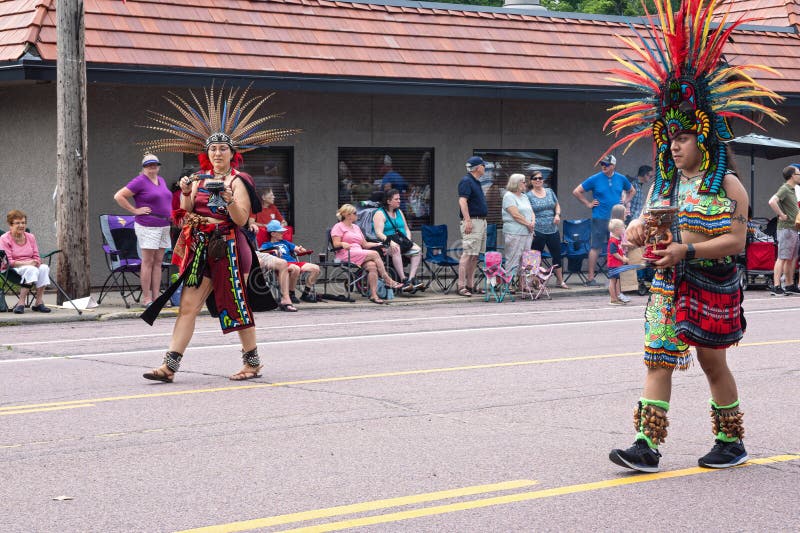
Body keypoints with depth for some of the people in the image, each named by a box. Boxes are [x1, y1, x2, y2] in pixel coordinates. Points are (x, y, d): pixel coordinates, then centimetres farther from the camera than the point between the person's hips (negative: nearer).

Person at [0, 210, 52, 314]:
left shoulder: (30, 237, 13)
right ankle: (21, 303, -39)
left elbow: (37, 257, 12)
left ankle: (39, 302, -30)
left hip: (31, 266, 5)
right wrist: (26, 263, -22)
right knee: (31, 269, -36)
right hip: (13, 269, -5)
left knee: (44, 267, -28)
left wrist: (37, 262, -14)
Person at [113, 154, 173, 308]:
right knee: (148, 262, -6)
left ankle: (156, 297, 8)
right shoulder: (140, 181, -7)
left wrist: (170, 215, 20)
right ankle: (146, 298, -4)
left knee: (158, 262, 6)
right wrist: (135, 210, -12)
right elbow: (118, 196, -11)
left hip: (164, 226, 7)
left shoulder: (161, 180, 17)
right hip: (148, 227, -7)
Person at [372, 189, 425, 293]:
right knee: (396, 250, -39)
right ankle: (403, 280, -40)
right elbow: (379, 233, -13)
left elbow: (407, 229, 22)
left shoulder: (399, 212, 21)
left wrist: (408, 240, 1)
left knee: (417, 250, -22)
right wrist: (390, 241, -29)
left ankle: (412, 279, -32)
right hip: (386, 244, -6)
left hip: (403, 242, 6)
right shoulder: (380, 214, -1)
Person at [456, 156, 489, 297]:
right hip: (472, 221, -10)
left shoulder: (476, 182, 18)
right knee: (468, 254, -12)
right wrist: (467, 220, -26)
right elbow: (462, 201, -20)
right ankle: (462, 286, -13)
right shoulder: (466, 181, -11)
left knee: (475, 255, 10)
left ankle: (471, 285, 14)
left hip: (481, 221, 10)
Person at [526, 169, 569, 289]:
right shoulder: (528, 196, -4)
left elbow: (557, 205, 20)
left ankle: (560, 280, 22)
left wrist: (557, 214, -1)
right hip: (537, 232, -5)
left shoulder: (550, 192, 10)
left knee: (557, 255, 10)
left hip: (552, 229, 5)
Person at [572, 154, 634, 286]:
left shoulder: (621, 179, 8)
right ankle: (590, 277, -2)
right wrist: (588, 204, -4)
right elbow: (576, 192, 0)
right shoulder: (595, 179, -4)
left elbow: (631, 191, 26)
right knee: (596, 247, -5)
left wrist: (625, 201, 10)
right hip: (600, 218, -4)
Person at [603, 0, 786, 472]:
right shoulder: (665, 183, 9)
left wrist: (686, 250, -23)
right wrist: (638, 231, -11)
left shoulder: (727, 185, -9)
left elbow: (735, 241, -15)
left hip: (712, 286, -5)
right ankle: (647, 446, -8)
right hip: (669, 285, 5)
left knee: (713, 363, 6)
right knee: (658, 358, -5)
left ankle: (732, 442, 23)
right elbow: (646, 220, 14)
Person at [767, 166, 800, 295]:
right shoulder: (784, 189, -12)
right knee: (782, 258, -12)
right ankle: (776, 286, -15)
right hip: (786, 228, -10)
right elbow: (772, 202, -29)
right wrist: (782, 215, -22)